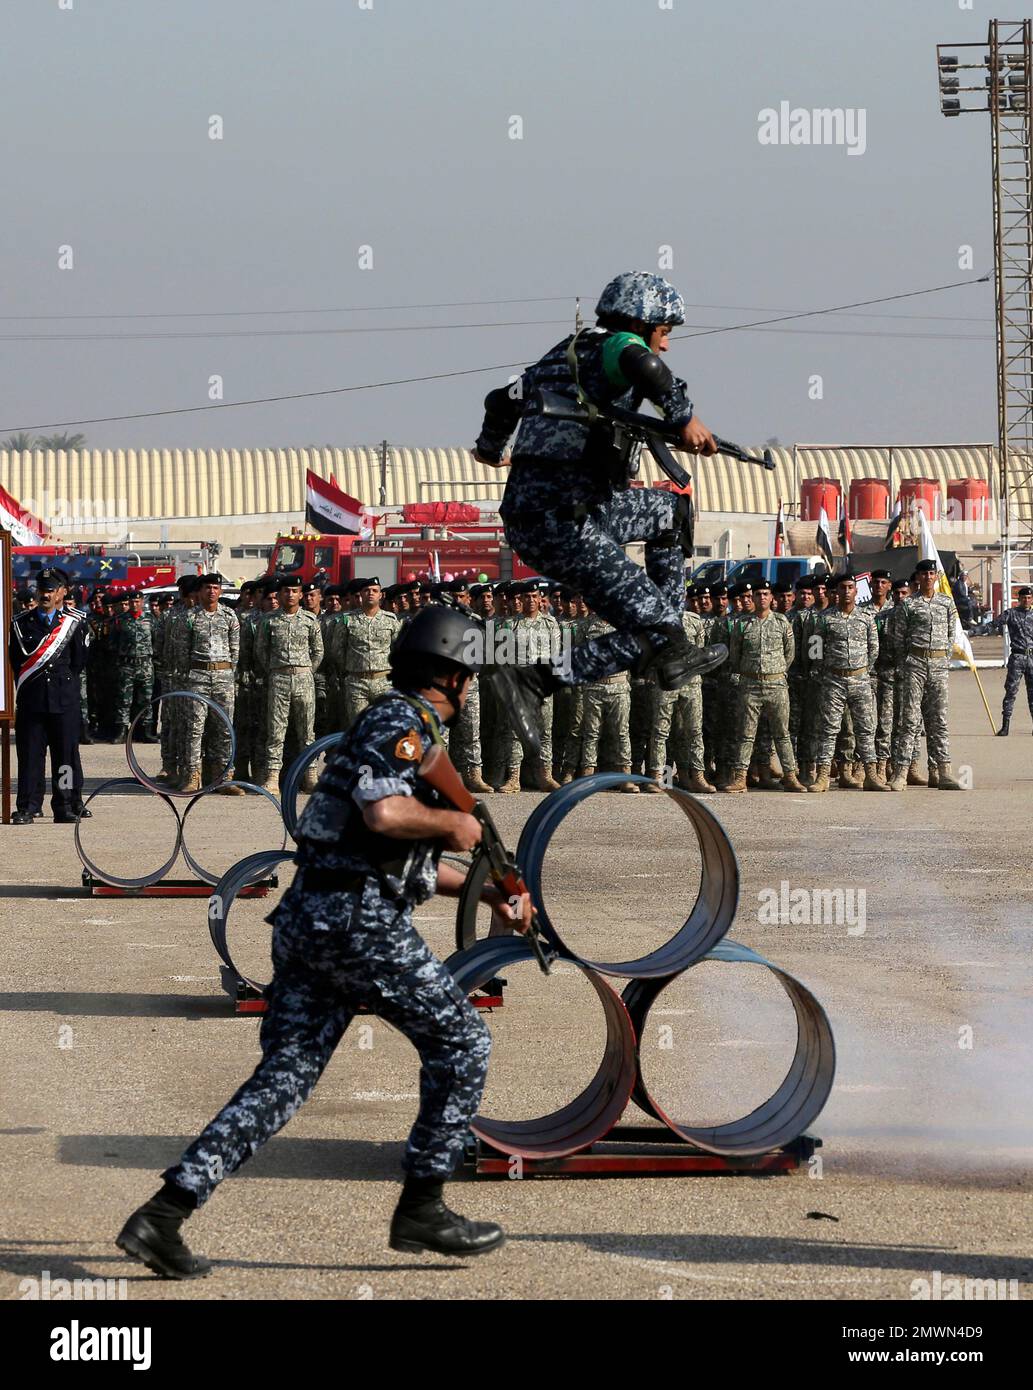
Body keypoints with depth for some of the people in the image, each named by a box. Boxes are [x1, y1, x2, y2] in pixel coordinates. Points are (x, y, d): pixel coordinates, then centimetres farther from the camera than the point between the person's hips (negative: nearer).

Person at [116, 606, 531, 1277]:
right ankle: (422, 1208, 6)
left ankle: (164, 1216, -4)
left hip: (305, 919, 9)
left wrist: (487, 891, 31)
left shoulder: (396, 726, 25)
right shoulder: (403, 723, -6)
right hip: (359, 919, -9)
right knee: (460, 1041, 4)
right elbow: (385, 813, -25)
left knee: (285, 1073, 5)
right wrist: (455, 824, -7)